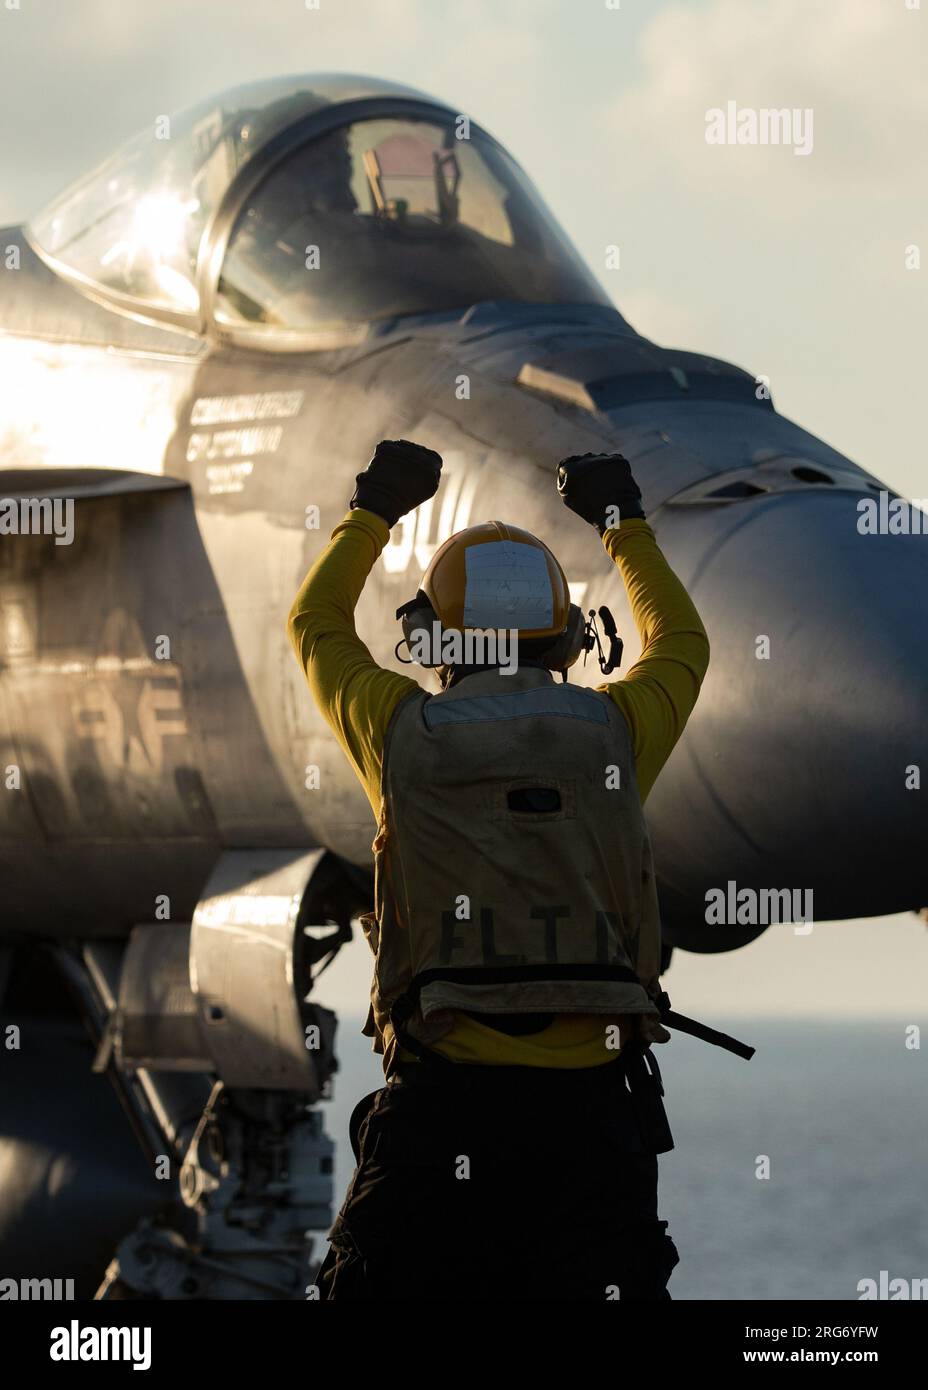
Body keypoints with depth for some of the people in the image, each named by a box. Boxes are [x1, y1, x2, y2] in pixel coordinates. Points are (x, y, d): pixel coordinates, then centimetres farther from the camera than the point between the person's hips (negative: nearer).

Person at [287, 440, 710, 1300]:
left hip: (440, 1099, -1)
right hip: (590, 1101, 1)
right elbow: (680, 643, 27)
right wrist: (623, 522, 39)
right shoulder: (612, 731, 3)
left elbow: (317, 623, 21)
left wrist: (373, 511, 34)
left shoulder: (405, 733, 1)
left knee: (389, 1289, 6)